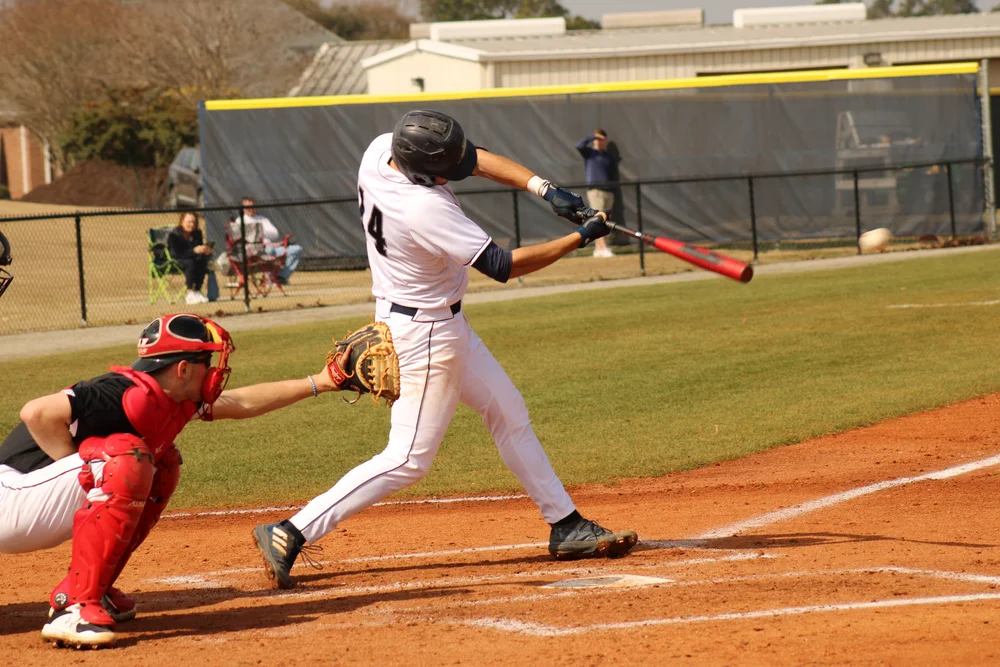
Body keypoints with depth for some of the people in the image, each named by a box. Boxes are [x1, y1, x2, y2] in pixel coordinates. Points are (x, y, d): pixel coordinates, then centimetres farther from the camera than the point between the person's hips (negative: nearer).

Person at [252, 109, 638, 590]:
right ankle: (290, 535, -6)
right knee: (409, 459, -5)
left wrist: (543, 187, -11)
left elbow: (474, 158, 1)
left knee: (508, 414, 18)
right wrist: (578, 239, -17)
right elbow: (502, 266, -26)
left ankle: (566, 525, 29)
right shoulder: (424, 209, -33)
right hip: (425, 335, -10)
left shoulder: (381, 149, -9)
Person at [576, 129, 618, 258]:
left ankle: (598, 249, 10)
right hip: (594, 189, -5)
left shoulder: (609, 155, 17)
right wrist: (594, 137, -9)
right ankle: (603, 248, -21)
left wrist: (614, 192, 15)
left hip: (608, 191, 5)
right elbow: (579, 145, -17)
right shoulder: (589, 152, 4)